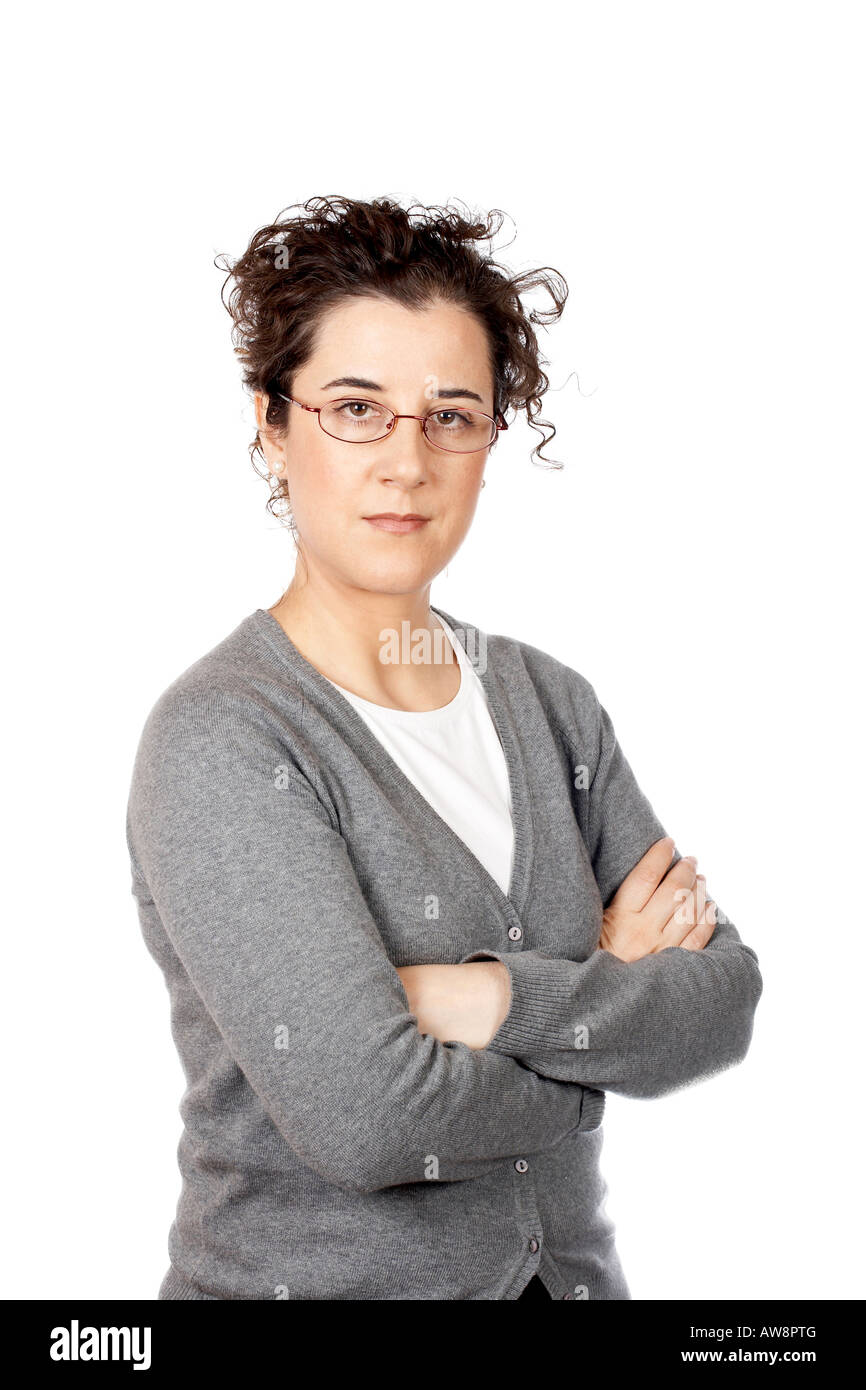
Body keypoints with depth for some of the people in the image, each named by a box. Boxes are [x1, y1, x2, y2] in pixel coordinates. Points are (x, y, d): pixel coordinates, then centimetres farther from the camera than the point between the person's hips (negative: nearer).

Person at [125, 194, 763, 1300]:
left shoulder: (549, 701, 0)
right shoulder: (220, 740, -19)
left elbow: (727, 998, -6)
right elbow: (365, 1116, -27)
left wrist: (500, 998, -22)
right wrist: (613, 1003, -14)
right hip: (308, 1275, -5)